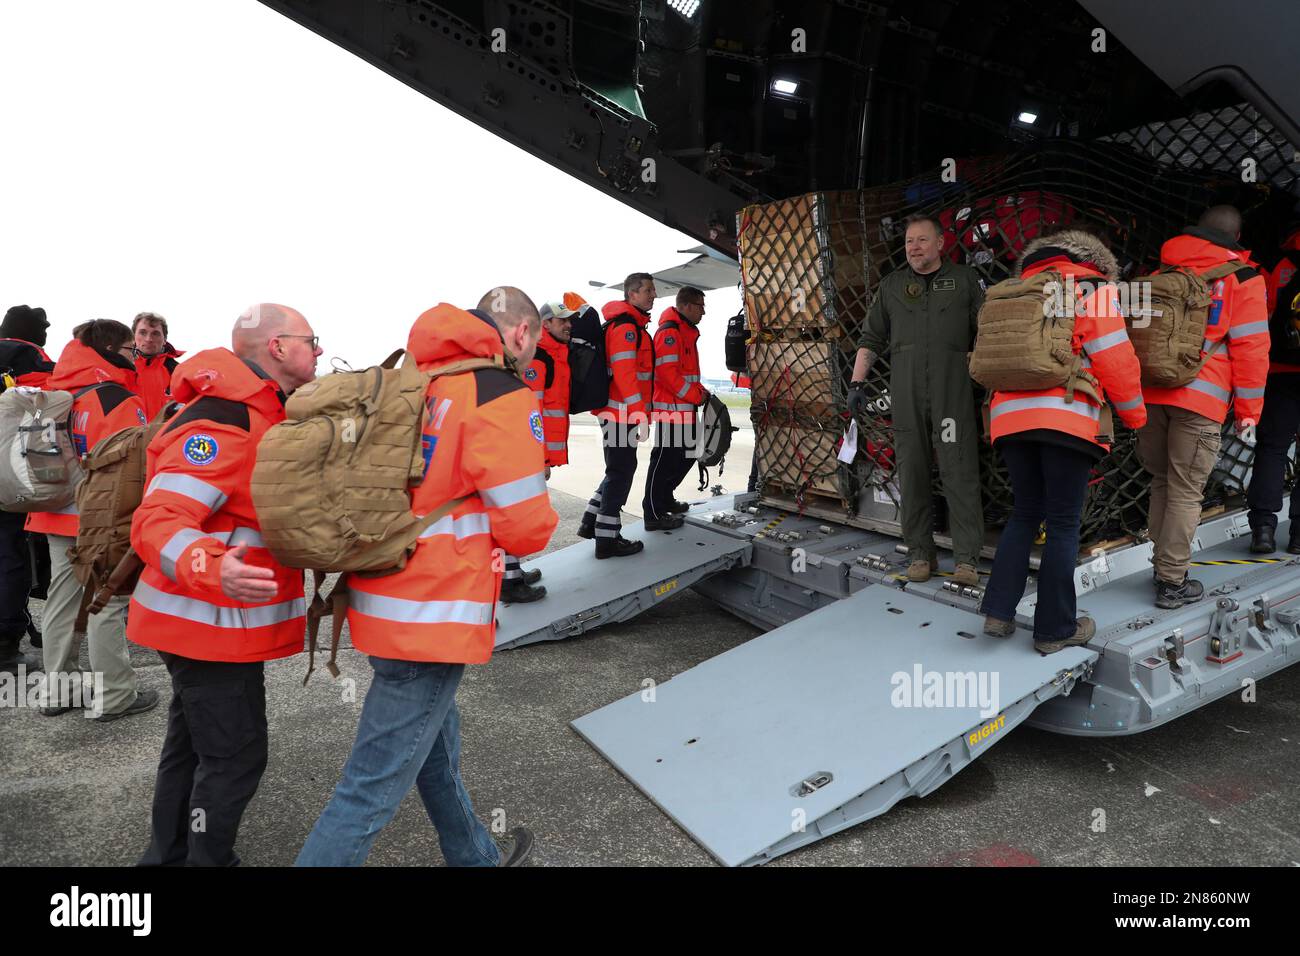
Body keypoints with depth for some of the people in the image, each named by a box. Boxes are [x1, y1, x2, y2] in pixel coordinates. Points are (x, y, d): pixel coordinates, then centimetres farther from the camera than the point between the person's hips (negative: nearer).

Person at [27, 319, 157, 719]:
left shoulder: (54, 394, 10)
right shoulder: (121, 400, -15)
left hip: (56, 515, 8)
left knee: (62, 600, 15)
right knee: (106, 604, -1)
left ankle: (57, 689, 26)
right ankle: (115, 697, 7)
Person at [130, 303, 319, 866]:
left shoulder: (260, 415, 10)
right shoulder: (222, 424, -24)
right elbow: (157, 522, -31)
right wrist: (213, 570, -49)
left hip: (220, 617, 11)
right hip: (211, 622, -10)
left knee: (192, 745, 23)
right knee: (235, 756, 0)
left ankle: (169, 854, 40)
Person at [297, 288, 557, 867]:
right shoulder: (502, 397, -15)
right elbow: (526, 529, -15)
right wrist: (541, 518, 6)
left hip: (381, 597, 9)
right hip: (434, 616, -9)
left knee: (436, 745, 26)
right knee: (375, 788, 2)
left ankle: (474, 856, 48)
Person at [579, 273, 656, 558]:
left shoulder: (633, 325, 20)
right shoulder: (626, 326, -14)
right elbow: (624, 372, -23)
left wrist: (640, 410, 25)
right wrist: (641, 411, -24)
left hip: (620, 412, 10)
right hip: (622, 412, -10)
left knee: (619, 469, 18)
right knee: (621, 471, -5)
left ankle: (591, 523, 24)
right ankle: (607, 538, 2)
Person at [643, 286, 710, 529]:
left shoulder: (686, 331, 19)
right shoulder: (670, 331, -15)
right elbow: (667, 372, -23)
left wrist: (700, 390, 11)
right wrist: (695, 396, -16)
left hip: (684, 408, 10)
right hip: (670, 408, -10)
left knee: (687, 454, 18)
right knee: (665, 459, -6)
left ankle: (665, 499, 32)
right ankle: (654, 515, 1)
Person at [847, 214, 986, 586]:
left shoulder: (965, 279, 12)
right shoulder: (893, 284, 17)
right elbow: (871, 339, 16)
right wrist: (857, 382, 7)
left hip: (953, 391, -2)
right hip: (906, 394, 2)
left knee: (959, 472, -6)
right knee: (911, 473, 3)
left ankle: (966, 559, -2)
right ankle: (921, 554, 11)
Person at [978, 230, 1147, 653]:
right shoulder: (1091, 289, 6)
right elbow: (1114, 358, -1)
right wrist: (1135, 413, 12)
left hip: (1010, 416, 5)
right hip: (1065, 419, -5)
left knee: (1025, 515, 15)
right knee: (1063, 524, 2)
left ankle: (998, 611, 8)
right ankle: (1054, 629, 7)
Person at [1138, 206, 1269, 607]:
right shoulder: (1242, 278, 3)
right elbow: (1250, 346, -1)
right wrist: (1248, 408, 5)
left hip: (1150, 393, 4)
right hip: (1200, 398, -4)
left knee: (1161, 480, 17)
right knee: (1186, 491, 1)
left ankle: (1164, 565, 23)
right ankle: (1172, 582, 4)